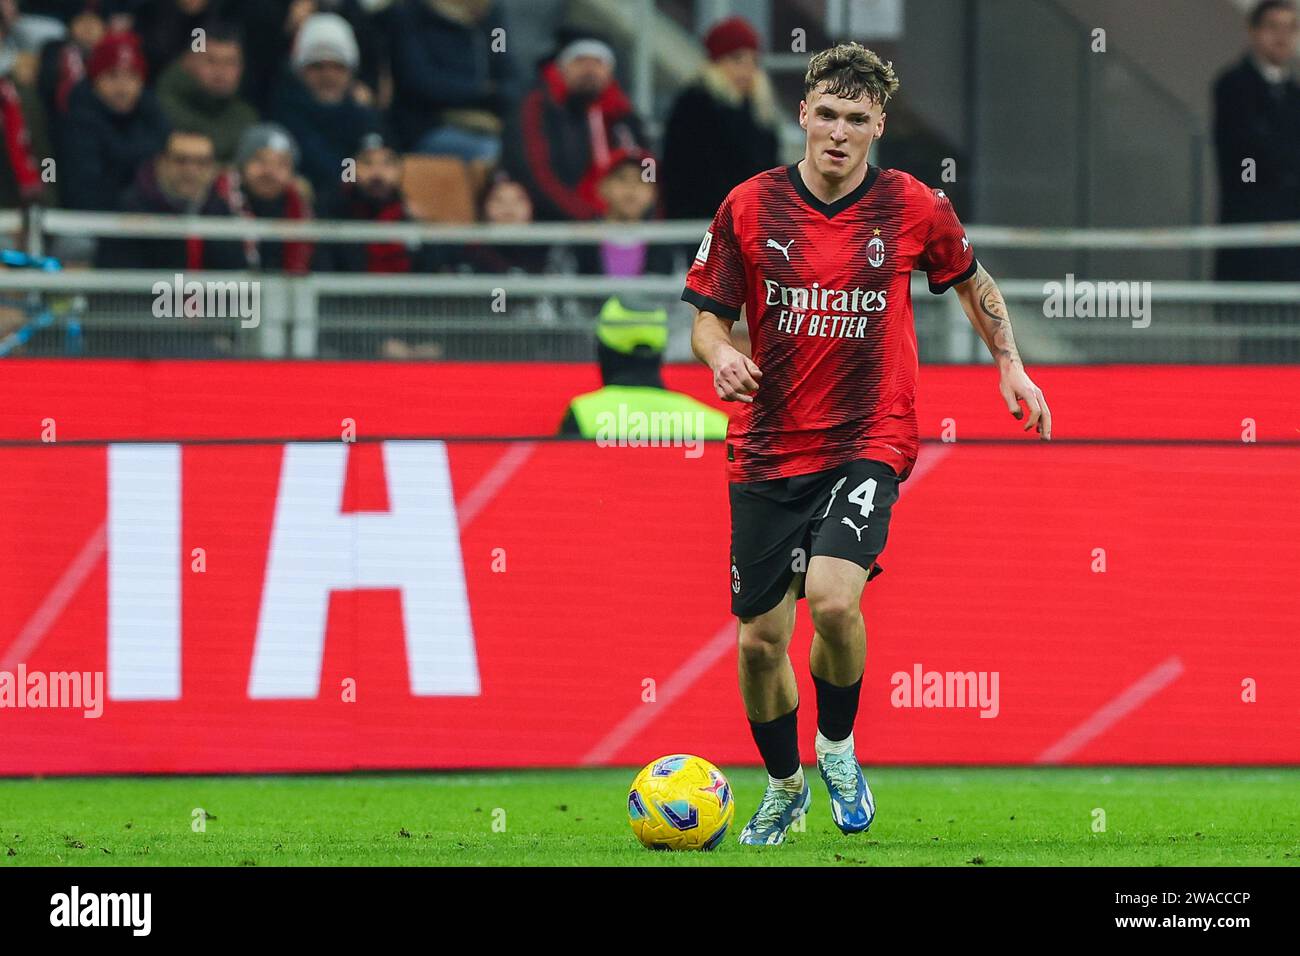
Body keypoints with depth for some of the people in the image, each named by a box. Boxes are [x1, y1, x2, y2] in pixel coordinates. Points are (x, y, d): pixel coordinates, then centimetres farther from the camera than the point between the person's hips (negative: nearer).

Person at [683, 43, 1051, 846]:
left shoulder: (913, 207, -2)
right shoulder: (750, 207, -2)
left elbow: (973, 282, 17)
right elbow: (709, 314, 5)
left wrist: (1011, 366, 9)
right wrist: (719, 353, -16)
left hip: (869, 442, -2)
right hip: (769, 446, 2)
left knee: (833, 597, -27)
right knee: (759, 641, 4)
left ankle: (839, 744, 3)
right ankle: (784, 788, 31)